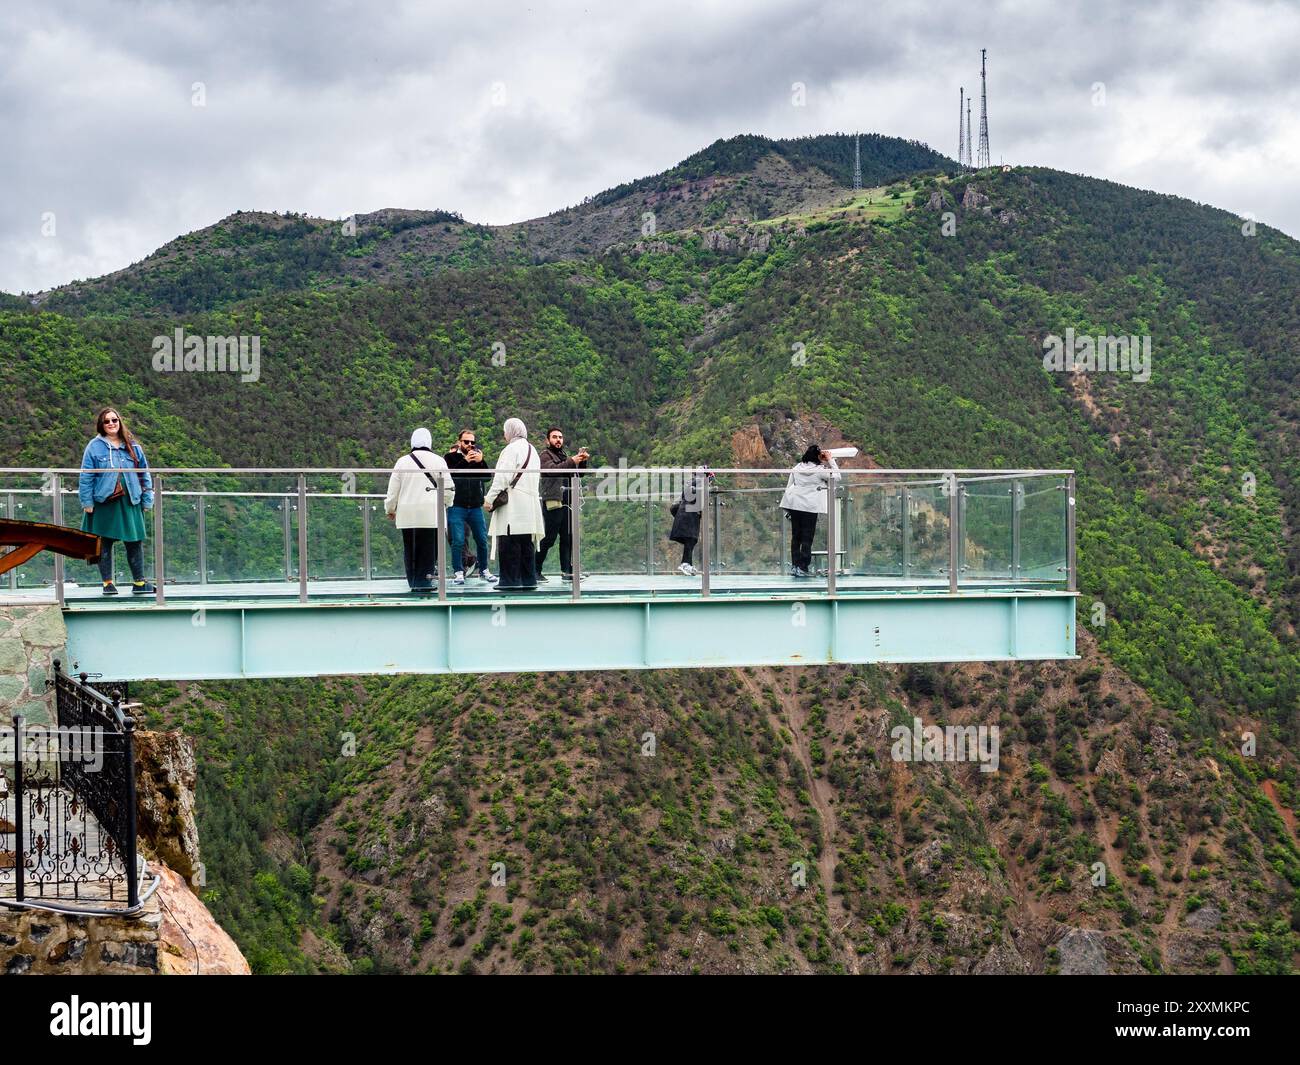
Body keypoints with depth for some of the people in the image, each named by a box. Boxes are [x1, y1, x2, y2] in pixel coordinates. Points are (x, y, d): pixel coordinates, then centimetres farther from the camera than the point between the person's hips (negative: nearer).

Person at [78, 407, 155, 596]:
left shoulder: (132, 446, 9)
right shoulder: (95, 447, 0)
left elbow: (144, 474, 12)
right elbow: (86, 476, -2)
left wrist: (147, 500, 8)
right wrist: (87, 502, -7)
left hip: (130, 502, 2)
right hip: (104, 502, -2)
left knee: (135, 542, 1)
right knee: (104, 544, 4)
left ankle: (139, 582, 9)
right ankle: (108, 583, 12)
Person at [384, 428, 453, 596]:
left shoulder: (402, 462, 4)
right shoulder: (438, 461, 0)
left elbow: (393, 490, 8)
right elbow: (448, 489, 2)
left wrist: (390, 510, 23)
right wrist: (443, 500, 24)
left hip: (407, 515, 2)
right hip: (432, 514, -2)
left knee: (410, 550, 8)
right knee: (429, 549, 1)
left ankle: (413, 583, 10)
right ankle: (424, 583, -6)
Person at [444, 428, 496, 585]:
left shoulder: (478, 456, 12)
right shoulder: (450, 457, 2)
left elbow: (487, 477, 2)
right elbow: (448, 475, -15)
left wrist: (481, 462, -13)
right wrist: (465, 461, -19)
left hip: (475, 507, 4)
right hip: (456, 506, -4)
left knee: (482, 540, 7)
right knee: (458, 541, -7)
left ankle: (483, 570, 20)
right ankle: (459, 572, -1)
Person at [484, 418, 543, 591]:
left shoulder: (511, 449, -9)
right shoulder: (532, 450, 18)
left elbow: (502, 477, -15)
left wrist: (490, 499, -11)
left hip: (512, 504, -8)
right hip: (530, 503, 8)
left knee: (509, 544, -7)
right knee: (527, 544, 9)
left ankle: (510, 580, -9)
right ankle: (528, 580, 9)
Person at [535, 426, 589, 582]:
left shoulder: (564, 456, 23)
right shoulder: (545, 455, 1)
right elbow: (553, 469, -19)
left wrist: (582, 461, 0)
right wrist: (572, 462, -25)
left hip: (567, 503, 8)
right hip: (553, 503, -8)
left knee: (568, 538, 5)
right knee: (548, 538, -8)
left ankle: (567, 571, 7)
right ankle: (535, 569, -1)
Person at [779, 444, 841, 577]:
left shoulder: (797, 467, 9)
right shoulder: (820, 470, -8)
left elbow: (789, 486, 12)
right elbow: (836, 476, 0)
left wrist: (787, 510, 18)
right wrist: (830, 460, 6)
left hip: (794, 504, 5)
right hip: (809, 506, -5)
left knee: (796, 536, 12)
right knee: (807, 537, 0)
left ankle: (794, 565, 12)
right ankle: (802, 567, -2)